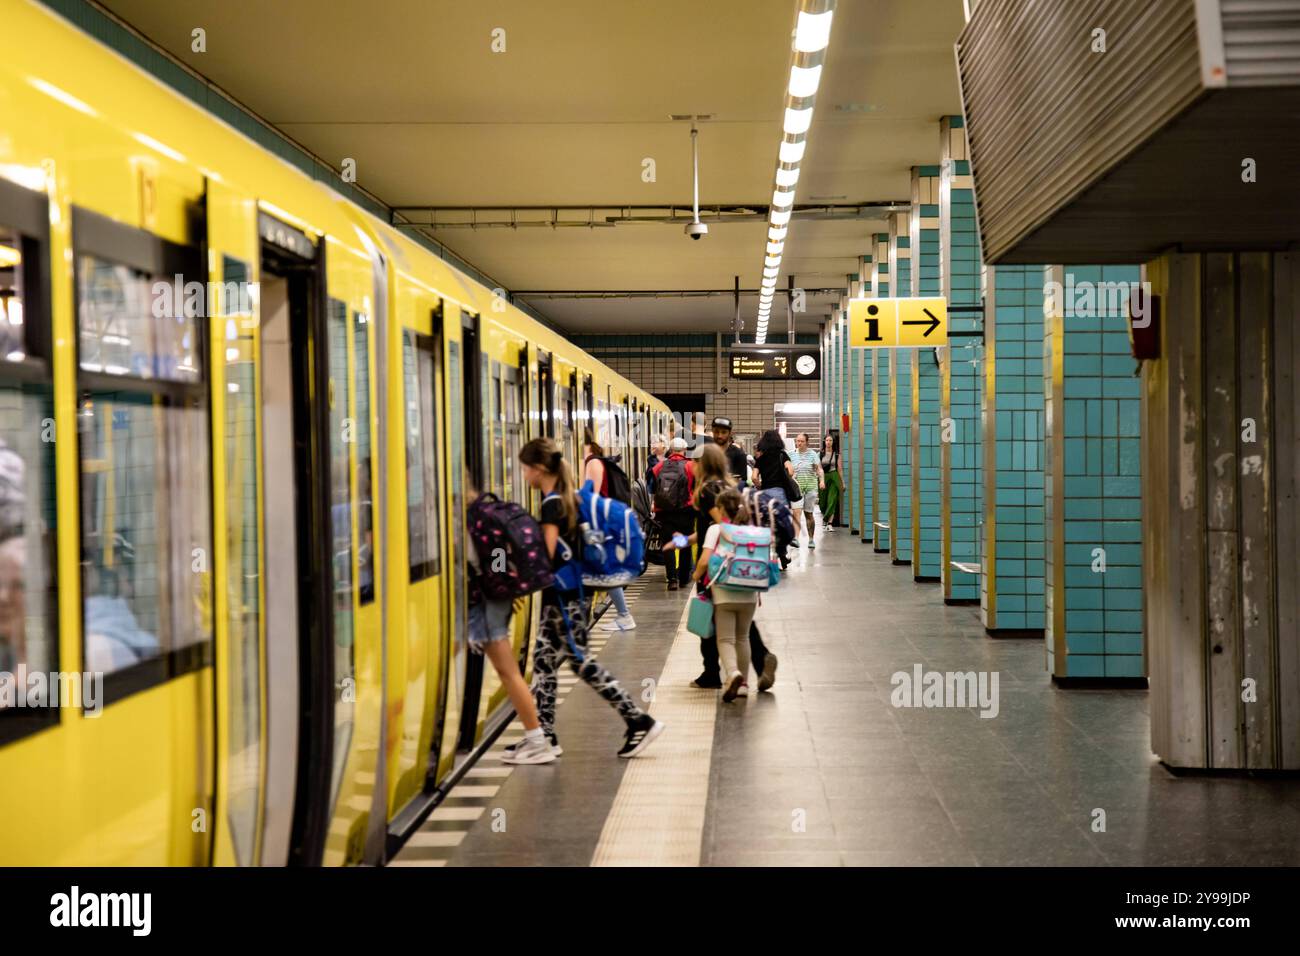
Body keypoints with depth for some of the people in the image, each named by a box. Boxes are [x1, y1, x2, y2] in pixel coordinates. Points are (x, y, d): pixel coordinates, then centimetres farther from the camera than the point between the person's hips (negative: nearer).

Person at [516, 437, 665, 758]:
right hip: (573, 592, 10)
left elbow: (547, 556, -20)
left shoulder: (552, 505, -16)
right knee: (543, 660, 12)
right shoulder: (567, 498, 11)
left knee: (581, 662, -4)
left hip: (564, 596, -10)